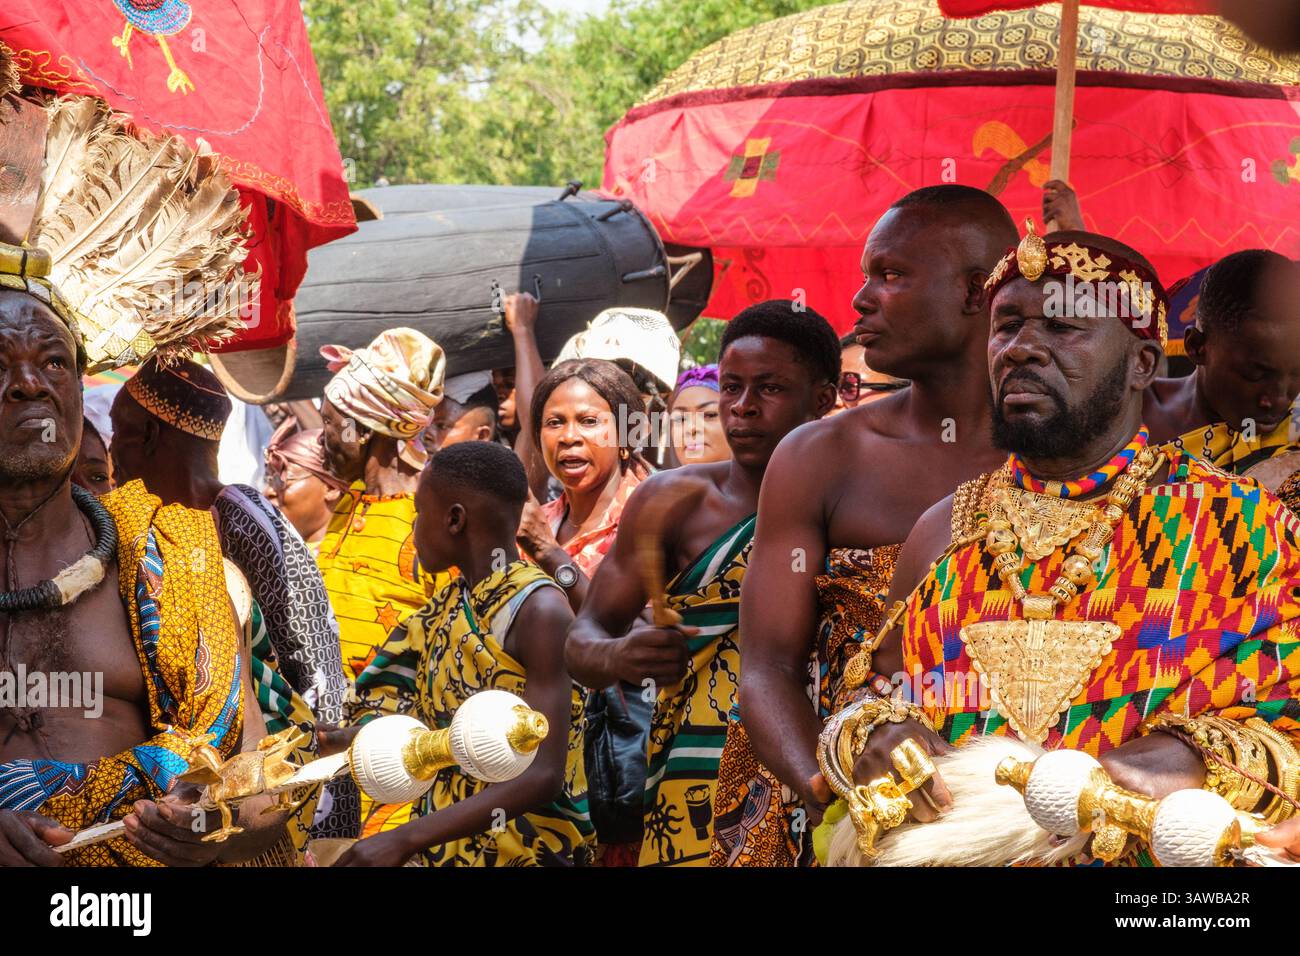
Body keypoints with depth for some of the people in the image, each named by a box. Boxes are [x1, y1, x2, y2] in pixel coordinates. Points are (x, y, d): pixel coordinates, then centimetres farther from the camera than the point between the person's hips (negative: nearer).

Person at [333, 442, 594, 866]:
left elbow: (542, 778, -21)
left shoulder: (539, 611, -15)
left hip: (524, 851, -7)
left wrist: (404, 840, -24)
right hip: (446, 845, 7)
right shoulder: (445, 606, 9)